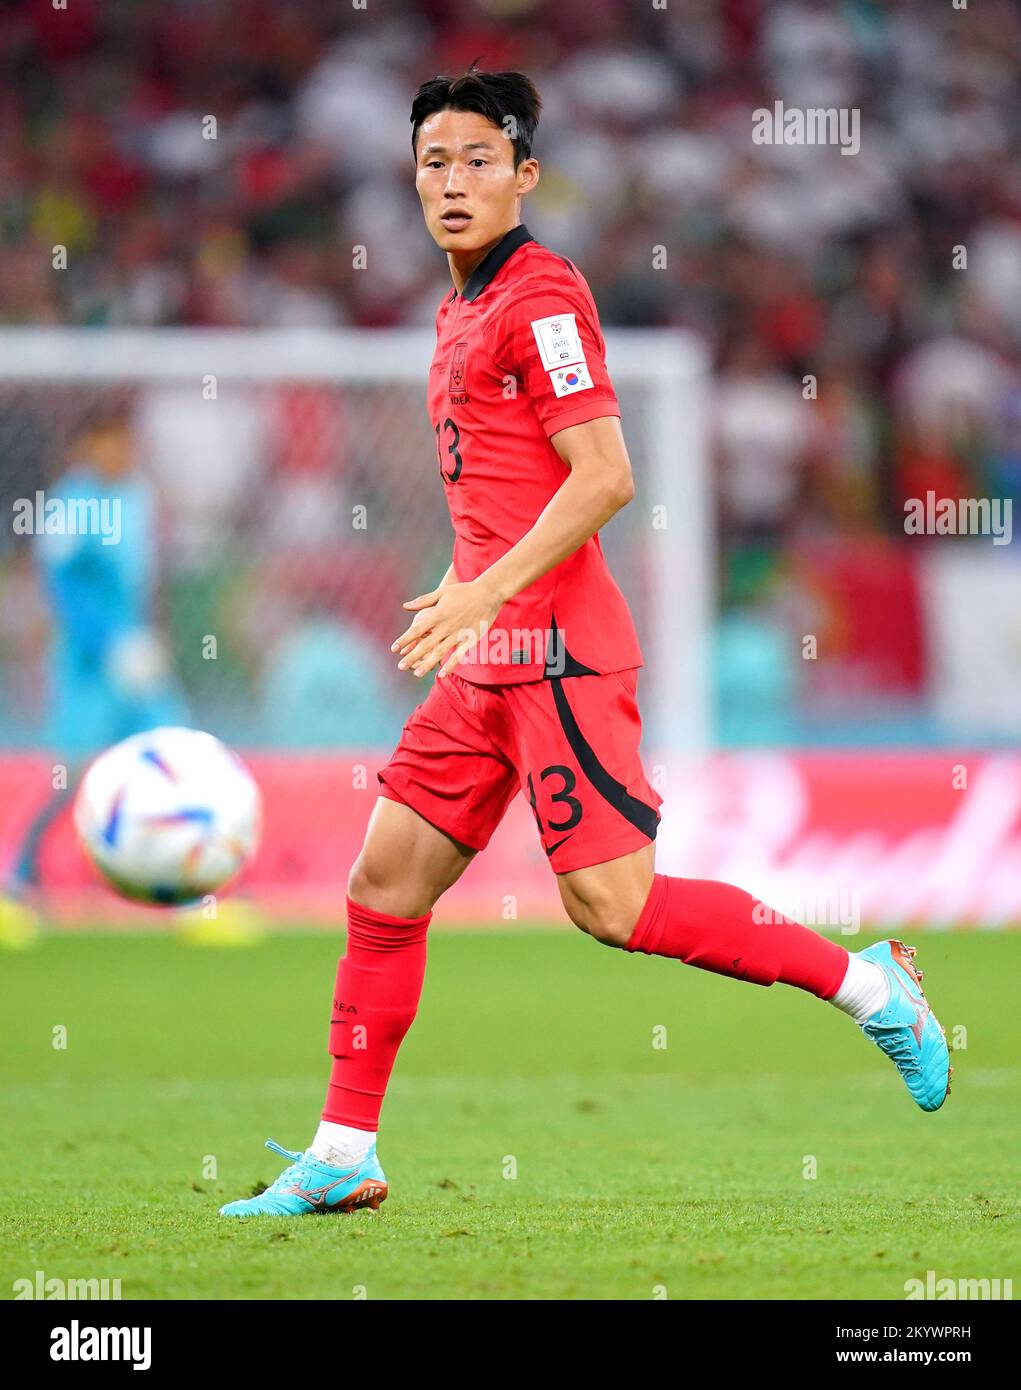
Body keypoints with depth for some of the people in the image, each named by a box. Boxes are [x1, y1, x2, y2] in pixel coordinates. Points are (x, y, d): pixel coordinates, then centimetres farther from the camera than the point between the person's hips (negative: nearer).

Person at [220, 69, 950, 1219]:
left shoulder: (539, 294, -9)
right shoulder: (462, 308, 19)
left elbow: (604, 477, -18)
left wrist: (483, 596, -20)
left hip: (551, 650, -9)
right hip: (489, 660, 9)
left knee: (611, 904, -13)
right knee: (384, 886, 6)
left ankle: (866, 983, -2)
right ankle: (341, 1158, 10)